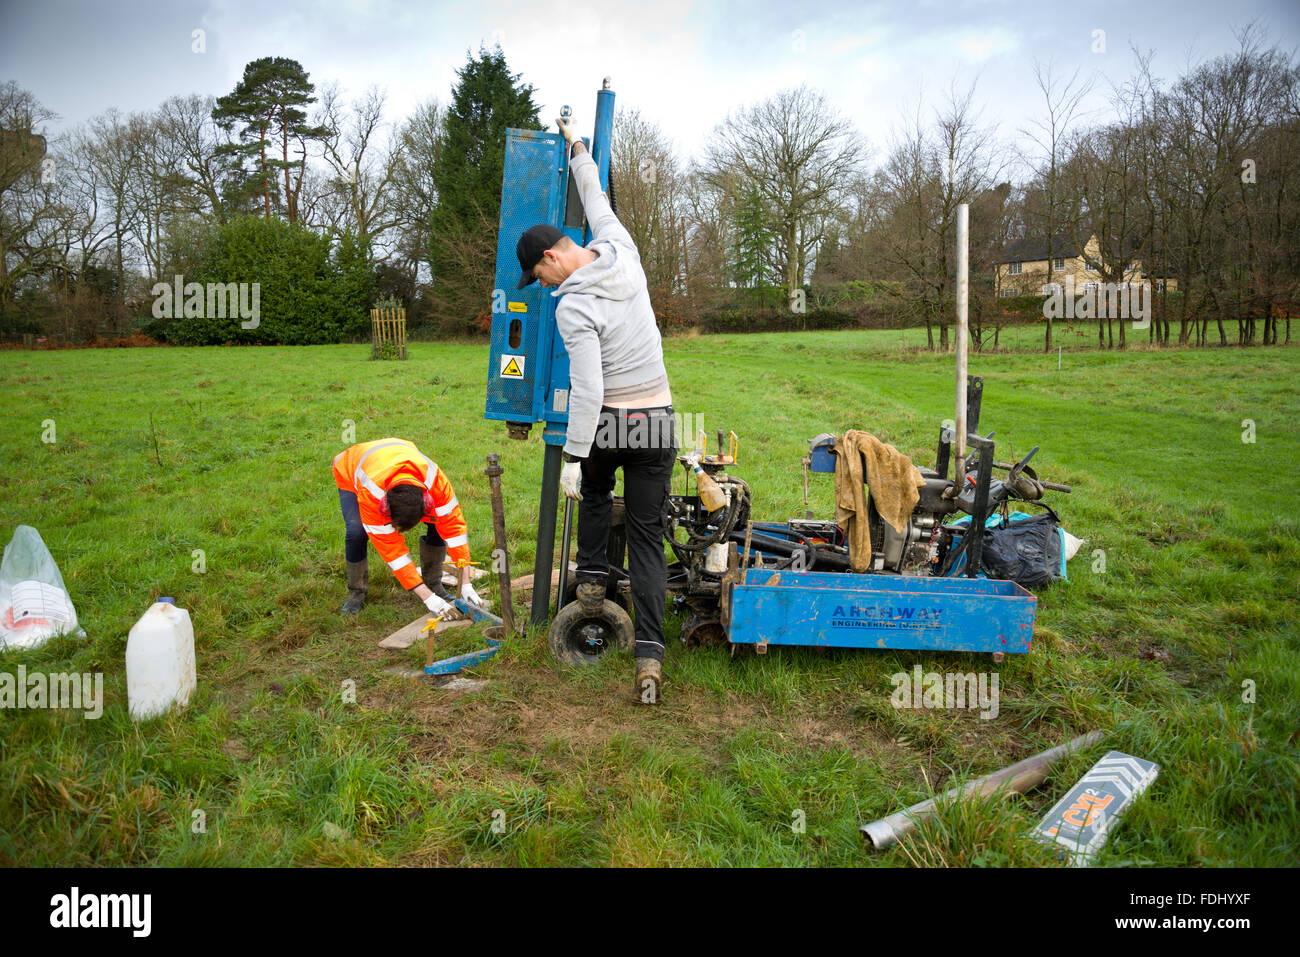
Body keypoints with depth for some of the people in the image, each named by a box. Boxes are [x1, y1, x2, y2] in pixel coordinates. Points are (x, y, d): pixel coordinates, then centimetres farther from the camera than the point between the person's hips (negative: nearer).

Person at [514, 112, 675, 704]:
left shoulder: (572, 308, -16)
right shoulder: (622, 251, 1)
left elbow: (587, 389, -21)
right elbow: (597, 200, 22)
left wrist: (572, 457, -16)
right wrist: (577, 150, 35)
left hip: (608, 422, -5)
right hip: (658, 420, 5)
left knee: (594, 493, 32)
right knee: (647, 534, 6)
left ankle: (591, 579, 32)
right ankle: (649, 654, -1)